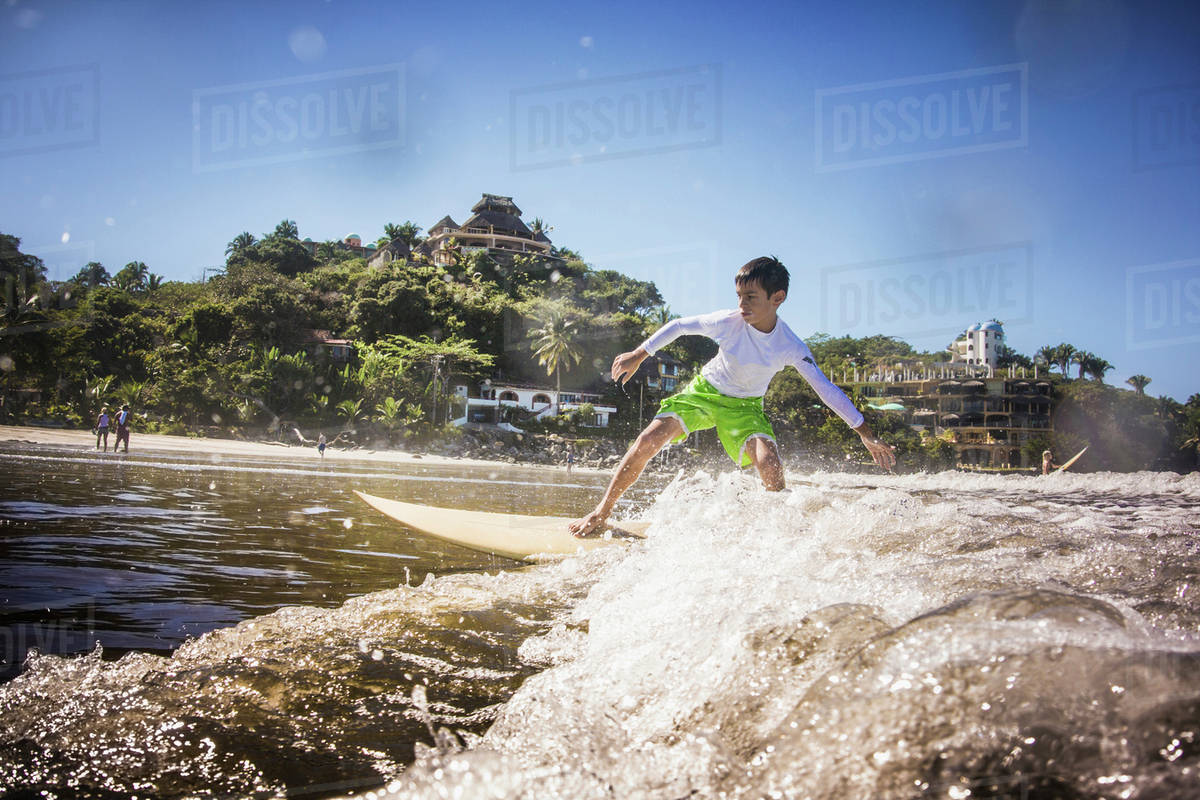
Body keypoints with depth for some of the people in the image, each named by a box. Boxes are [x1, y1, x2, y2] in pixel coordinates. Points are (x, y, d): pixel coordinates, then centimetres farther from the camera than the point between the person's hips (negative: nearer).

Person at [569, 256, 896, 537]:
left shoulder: (792, 347, -24)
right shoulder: (727, 322, -24)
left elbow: (827, 389, -18)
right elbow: (677, 327, -8)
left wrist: (866, 433, -18)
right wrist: (638, 355, -2)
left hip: (746, 407, 0)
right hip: (706, 390, 0)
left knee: (770, 465, -26)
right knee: (648, 440, -15)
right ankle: (602, 512, 1)